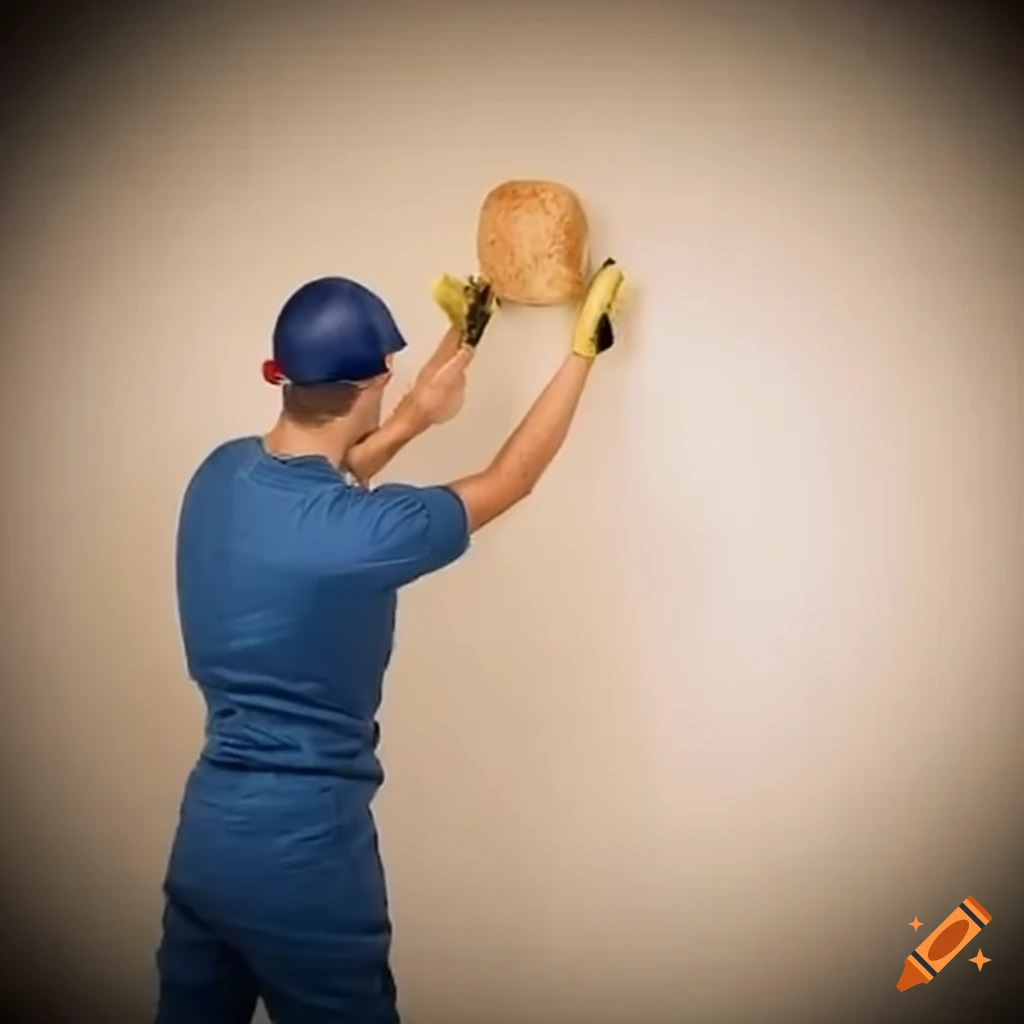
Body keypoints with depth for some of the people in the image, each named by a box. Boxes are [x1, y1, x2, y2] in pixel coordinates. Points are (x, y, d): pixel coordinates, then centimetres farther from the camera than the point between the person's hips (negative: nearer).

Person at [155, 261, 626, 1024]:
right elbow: (511, 480, -8)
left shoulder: (223, 473, -4)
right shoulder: (365, 532, -24)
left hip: (203, 832, 7)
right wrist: (584, 348, 4)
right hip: (302, 854, -7)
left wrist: (413, 418, 21)